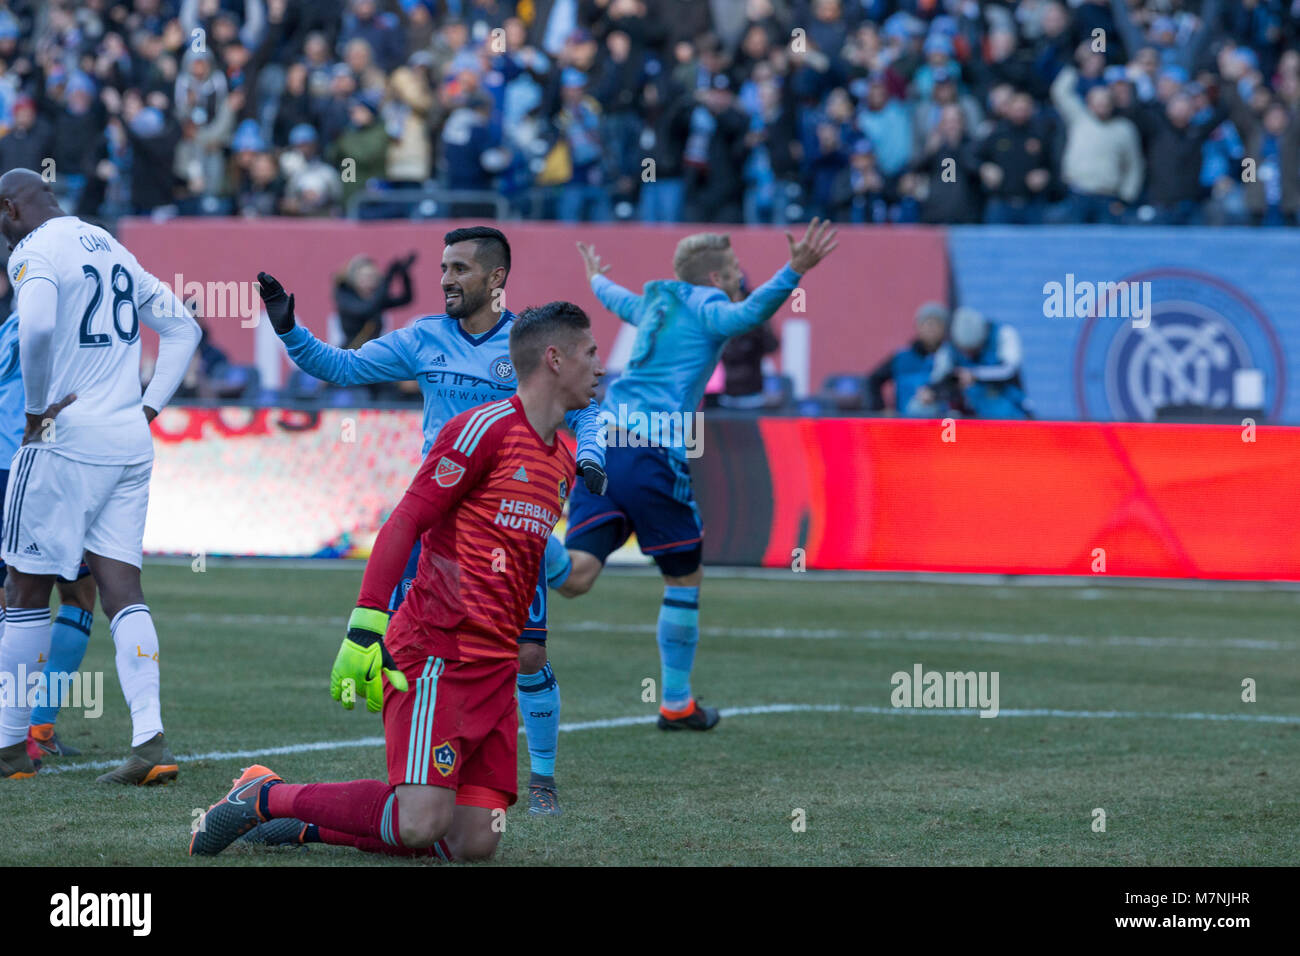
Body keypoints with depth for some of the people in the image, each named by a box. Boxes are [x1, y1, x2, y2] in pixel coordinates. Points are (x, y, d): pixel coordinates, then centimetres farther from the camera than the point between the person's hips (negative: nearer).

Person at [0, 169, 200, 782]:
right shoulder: (111, 249, 18)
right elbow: (182, 328, 23)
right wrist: (150, 405, 16)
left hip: (67, 438, -7)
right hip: (130, 443, 7)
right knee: (120, 588, 2)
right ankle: (150, 739, -12)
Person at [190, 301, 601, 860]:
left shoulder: (562, 460, 18)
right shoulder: (487, 427, -7)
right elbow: (402, 525, -12)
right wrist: (366, 624, -19)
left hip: (496, 666, 8)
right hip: (435, 651, -8)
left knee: (474, 842, -6)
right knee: (421, 823, -21)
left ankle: (306, 826, 10)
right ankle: (263, 798, -1)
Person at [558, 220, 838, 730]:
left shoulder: (657, 302, 26)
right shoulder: (705, 304, 4)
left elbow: (618, 299, 50)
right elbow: (745, 314, -20)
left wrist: (596, 280, 73)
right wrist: (794, 271, -31)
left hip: (602, 437, 6)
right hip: (651, 450, -6)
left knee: (576, 575, -9)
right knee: (684, 576, 11)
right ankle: (676, 703, 16)